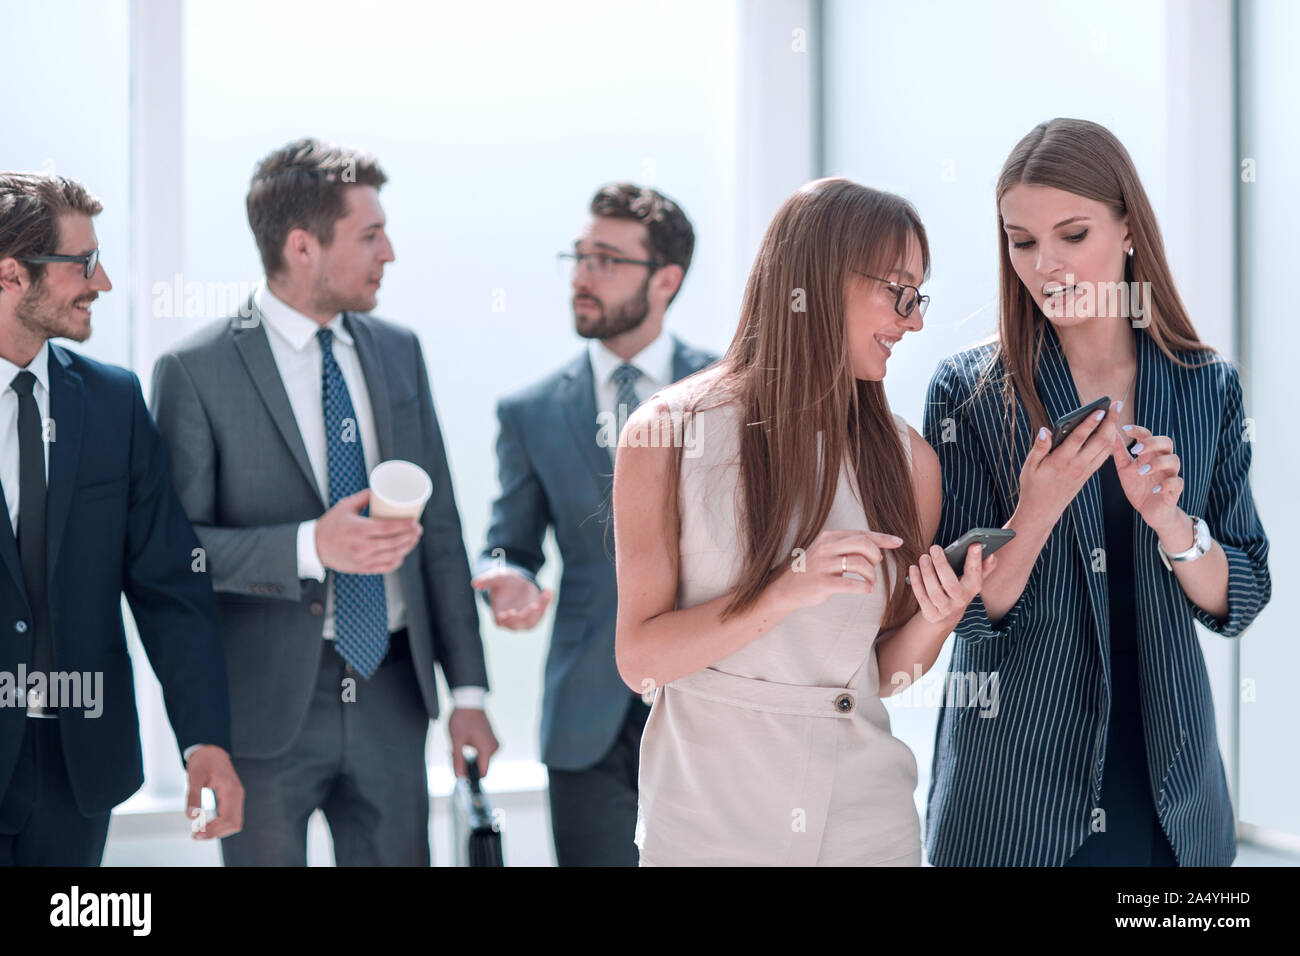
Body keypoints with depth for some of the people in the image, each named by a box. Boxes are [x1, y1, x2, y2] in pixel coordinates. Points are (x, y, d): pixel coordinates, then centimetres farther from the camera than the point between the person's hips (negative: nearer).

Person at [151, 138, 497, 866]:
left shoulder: (398, 351, 8)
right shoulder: (196, 371, -9)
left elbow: (439, 525, 9)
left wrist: (468, 687, 7)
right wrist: (308, 546, -25)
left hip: (392, 693, 4)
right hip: (268, 701, -4)